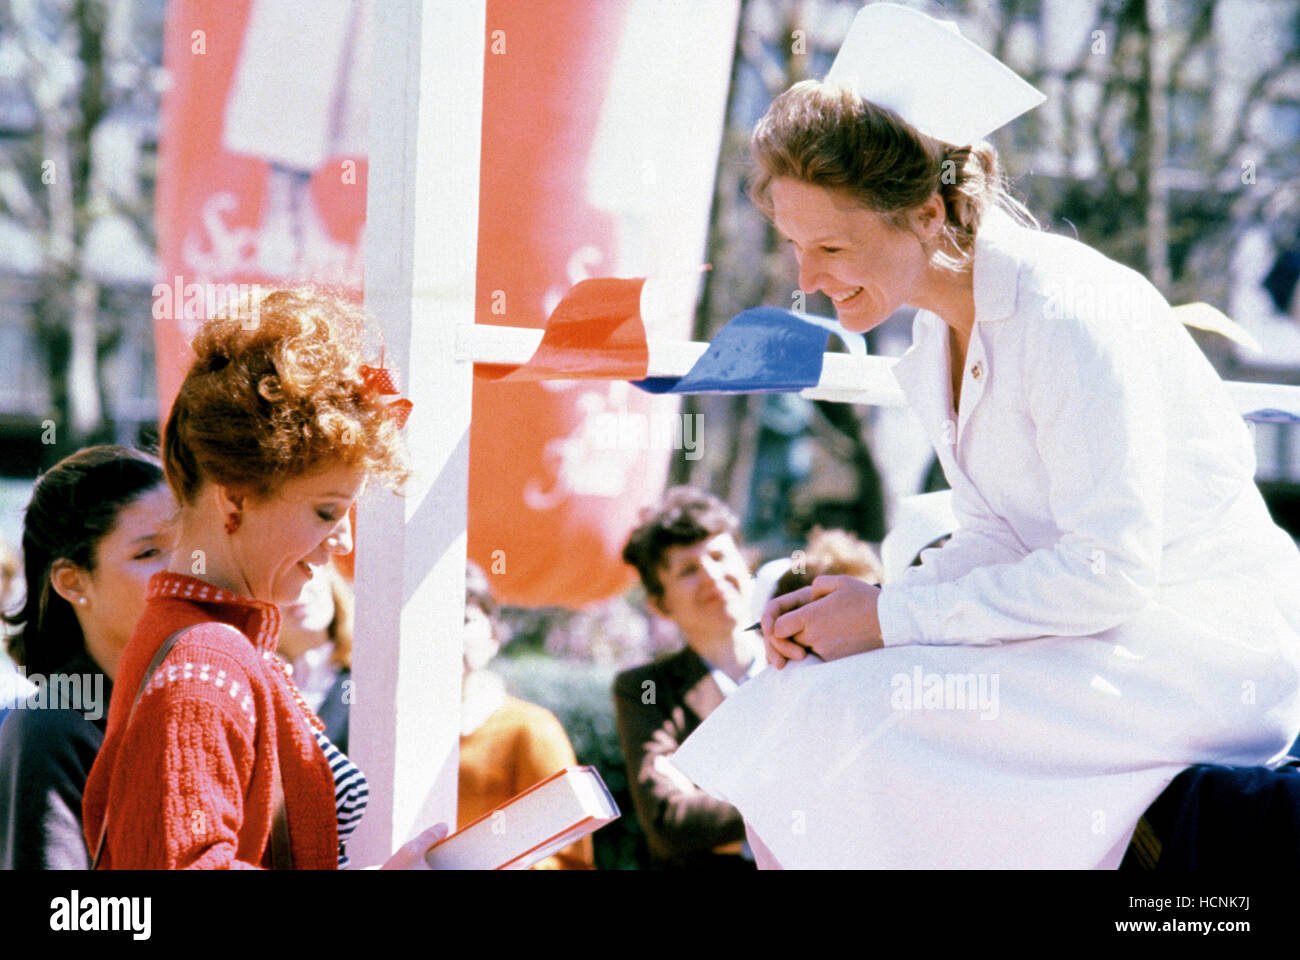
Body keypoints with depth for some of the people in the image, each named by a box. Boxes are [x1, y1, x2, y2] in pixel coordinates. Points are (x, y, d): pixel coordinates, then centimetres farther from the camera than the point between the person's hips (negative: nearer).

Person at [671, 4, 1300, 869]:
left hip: (1208, 650, -9)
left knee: (855, 717, -23)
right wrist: (852, 607, -4)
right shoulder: (935, 335, 8)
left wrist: (890, 618, -18)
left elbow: (1108, 570, -23)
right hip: (1098, 625, 9)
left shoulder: (1069, 314, -21)